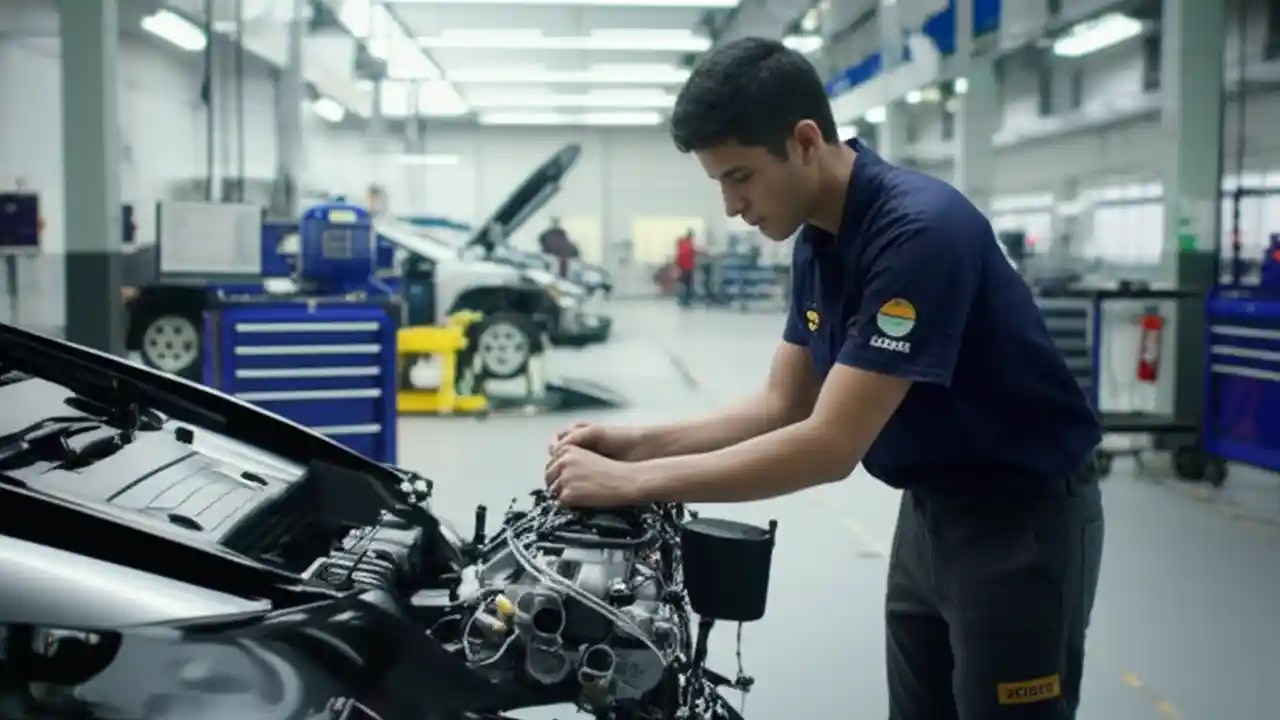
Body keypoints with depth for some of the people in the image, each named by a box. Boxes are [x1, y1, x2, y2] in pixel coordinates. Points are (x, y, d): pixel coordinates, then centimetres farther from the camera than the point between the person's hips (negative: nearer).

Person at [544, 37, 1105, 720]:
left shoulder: (920, 230, -28)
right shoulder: (817, 239, 0)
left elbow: (832, 446, -31)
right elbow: (784, 405, 5)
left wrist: (633, 482, -27)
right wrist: (639, 443, -8)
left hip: (1024, 519, -8)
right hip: (930, 510, 8)